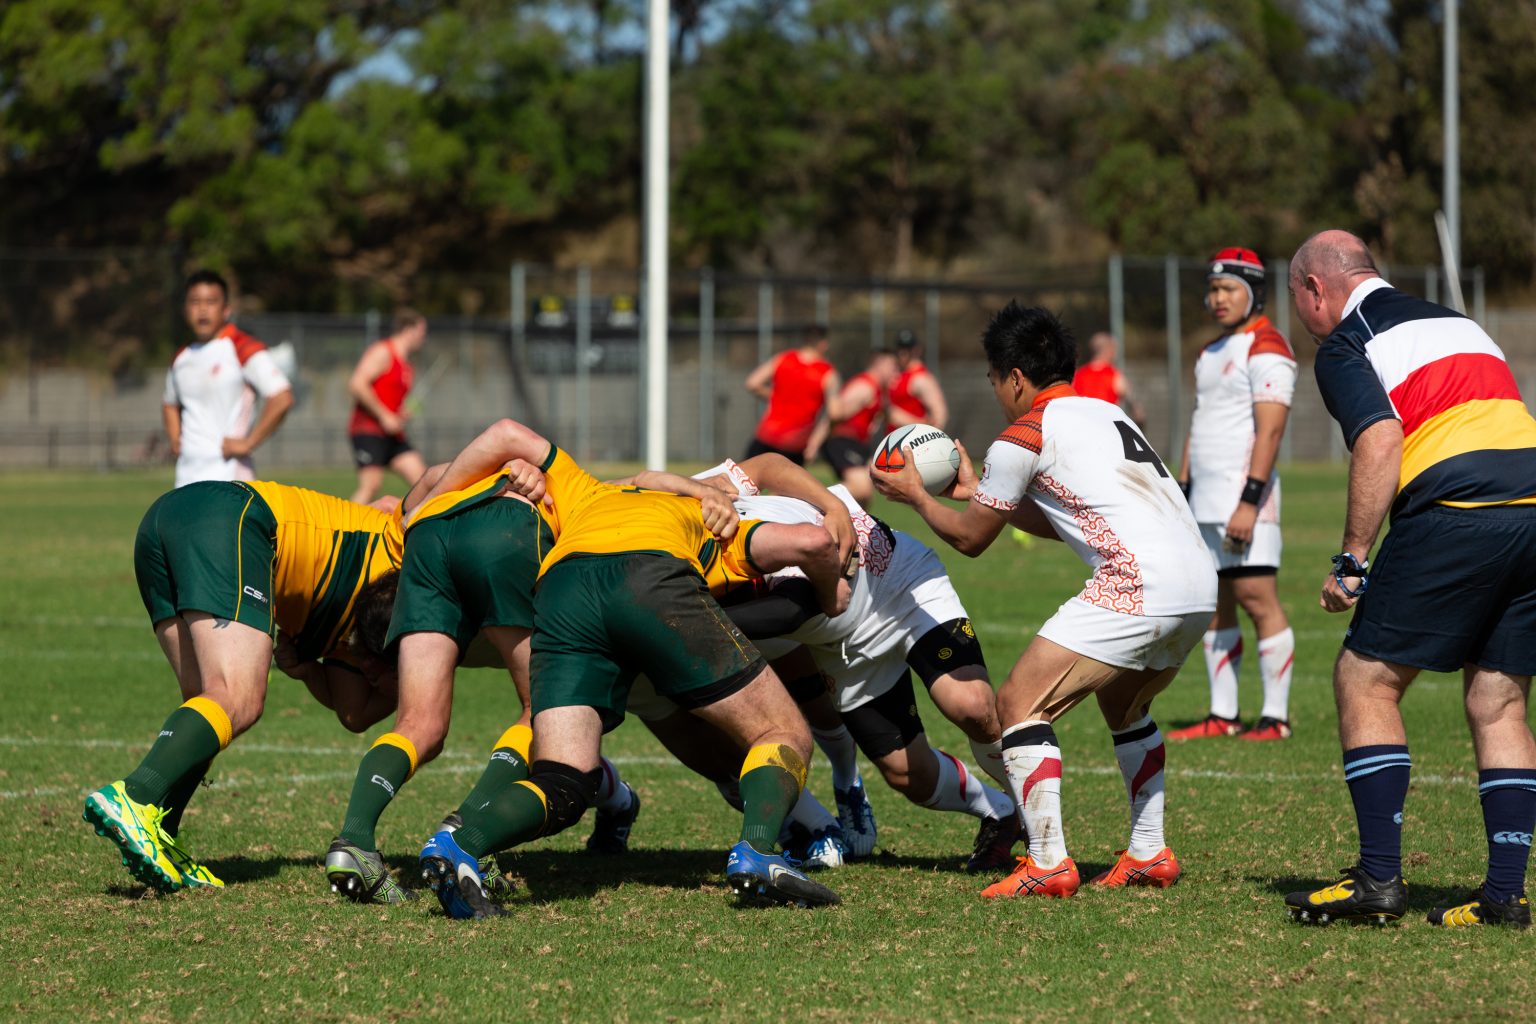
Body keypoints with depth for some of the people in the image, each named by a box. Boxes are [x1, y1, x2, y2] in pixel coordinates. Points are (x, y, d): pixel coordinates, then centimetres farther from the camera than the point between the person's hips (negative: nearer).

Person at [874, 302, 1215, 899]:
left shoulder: (1024, 438, 0)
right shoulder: (1105, 413, 25)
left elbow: (969, 537, 11)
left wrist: (916, 496, 27)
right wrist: (980, 489, 40)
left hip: (1136, 589, -9)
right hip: (1199, 587, 9)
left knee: (1018, 705, -3)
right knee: (1124, 706, 31)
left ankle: (1048, 863, -12)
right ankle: (1148, 855, 27)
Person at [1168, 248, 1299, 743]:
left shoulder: (1266, 349, -9)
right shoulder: (1211, 354, 20)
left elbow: (1270, 429, -17)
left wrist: (1249, 501, -22)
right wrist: (1183, 493, 18)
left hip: (1244, 500, -9)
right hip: (1206, 502, 9)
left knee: (1258, 600, -9)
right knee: (1213, 606, 8)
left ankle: (1275, 716, -7)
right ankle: (1222, 716, 11)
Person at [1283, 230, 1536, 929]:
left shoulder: (1344, 346, 5)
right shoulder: (1453, 322, 28)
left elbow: (1381, 440, -12)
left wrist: (1352, 560, -9)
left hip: (1456, 513, -7)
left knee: (1365, 682, 4)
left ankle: (1379, 877, -1)